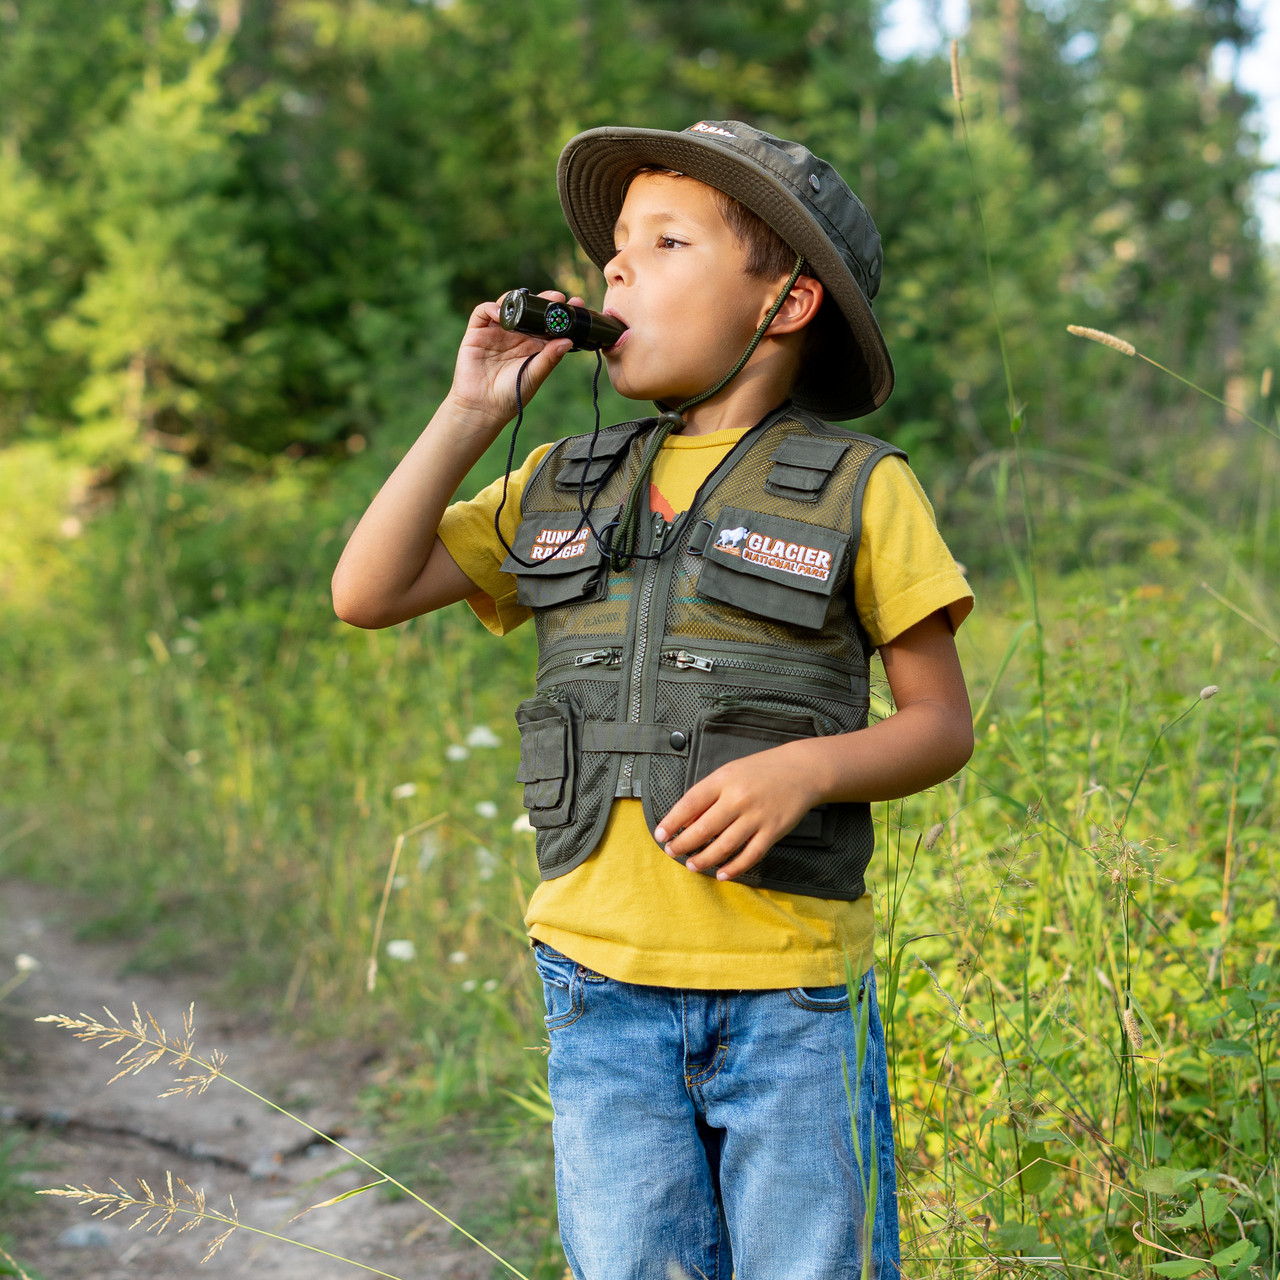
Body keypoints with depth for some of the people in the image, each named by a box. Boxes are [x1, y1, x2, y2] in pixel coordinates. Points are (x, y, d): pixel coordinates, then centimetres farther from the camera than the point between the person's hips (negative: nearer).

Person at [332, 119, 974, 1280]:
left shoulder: (861, 491, -1)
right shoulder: (562, 489, 11)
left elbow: (943, 725, 0)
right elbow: (369, 593, 6)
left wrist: (804, 767, -19)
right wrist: (470, 415, 1)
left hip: (791, 990, -3)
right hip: (603, 984, 3)